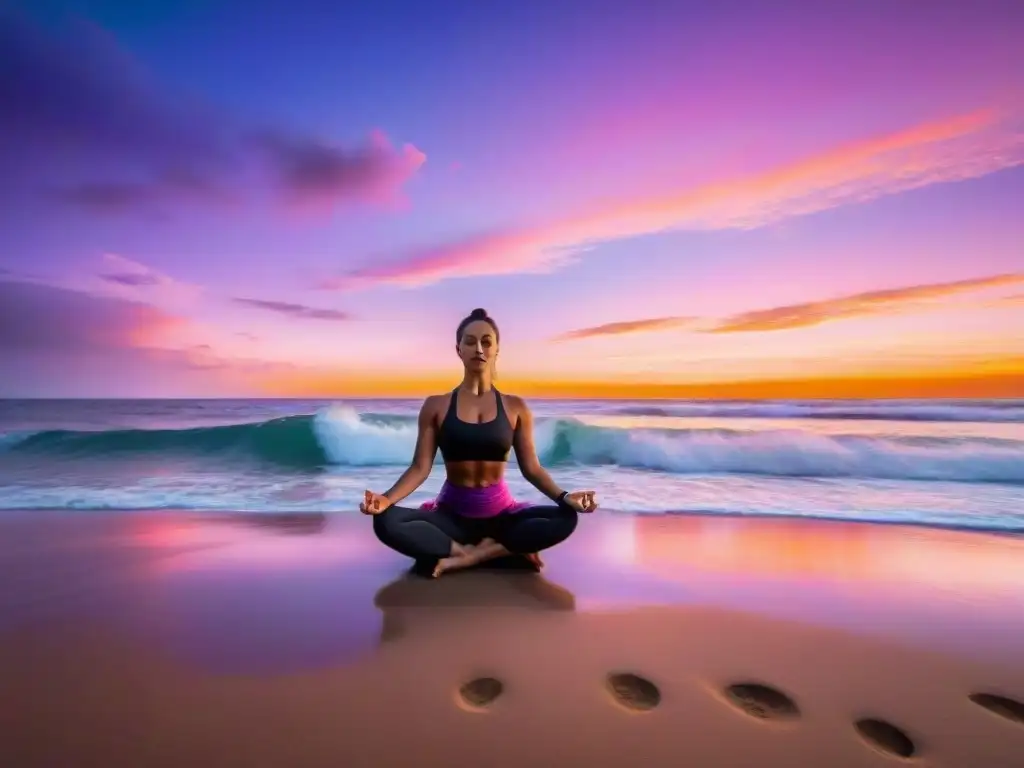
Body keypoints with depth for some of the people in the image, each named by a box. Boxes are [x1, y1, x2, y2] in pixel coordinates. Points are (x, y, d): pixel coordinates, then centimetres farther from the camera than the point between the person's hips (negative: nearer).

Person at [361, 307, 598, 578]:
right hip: (452, 513, 0)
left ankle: (465, 558, -20)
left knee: (566, 518, -25)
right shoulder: (436, 406, -1)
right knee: (386, 522, -28)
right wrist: (387, 498, -21)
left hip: (500, 513, 1)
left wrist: (564, 497, -16)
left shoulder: (515, 407, 0)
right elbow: (420, 467, -4)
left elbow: (531, 467, 0)